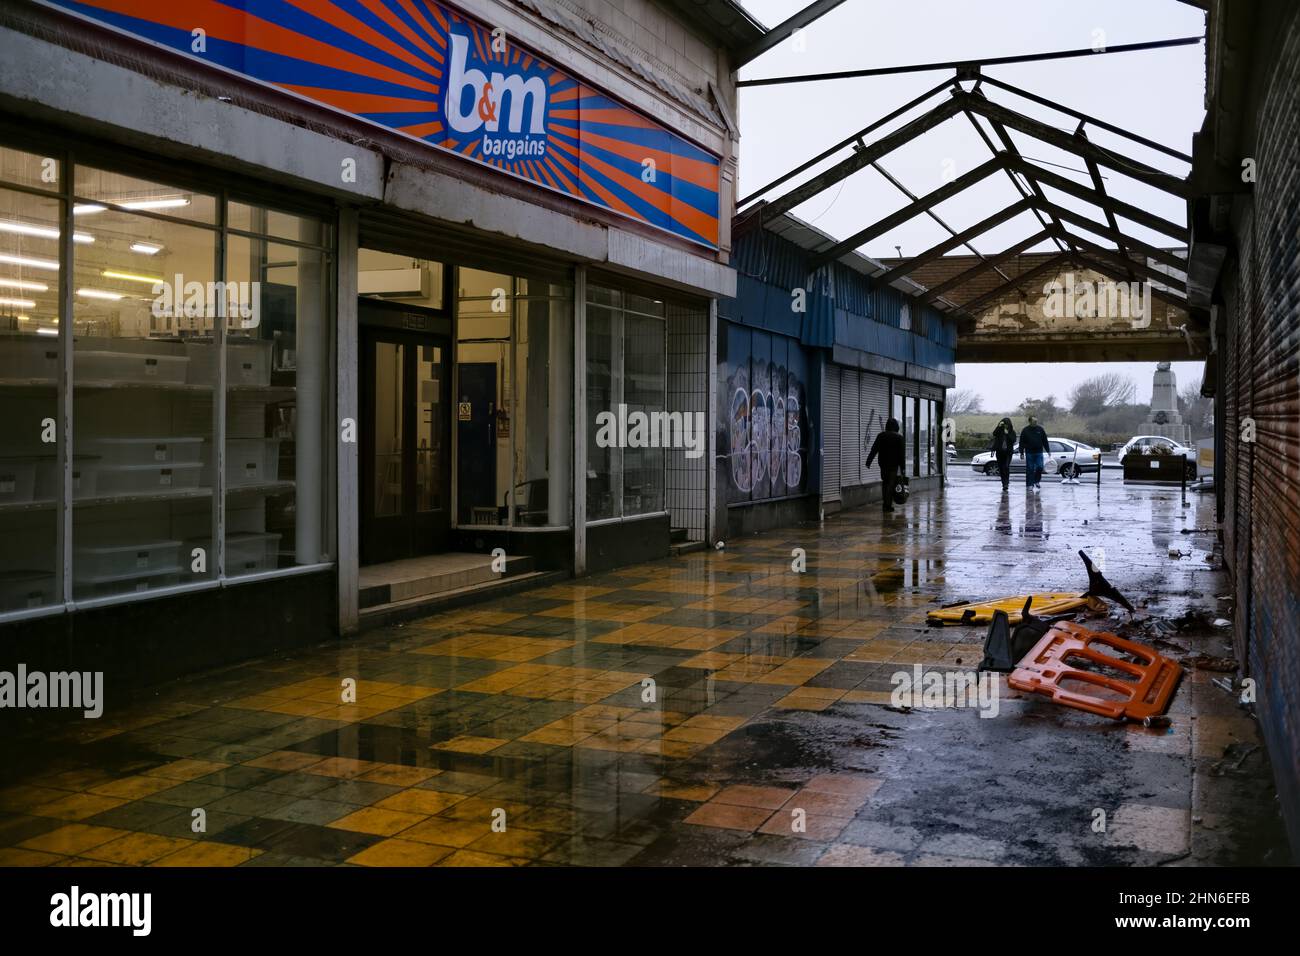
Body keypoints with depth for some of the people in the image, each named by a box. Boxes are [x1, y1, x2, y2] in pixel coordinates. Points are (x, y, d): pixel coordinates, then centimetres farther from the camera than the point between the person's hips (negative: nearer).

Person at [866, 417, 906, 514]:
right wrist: (902, 466, 0)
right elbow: (901, 453, -4)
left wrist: (868, 461, -3)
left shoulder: (881, 436, 1)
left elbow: (874, 449, -3)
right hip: (894, 464, -3)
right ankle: (888, 505, -6)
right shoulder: (899, 437, -4)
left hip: (883, 463, 3)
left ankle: (885, 503, 12)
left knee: (885, 482, 15)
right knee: (891, 484, -1)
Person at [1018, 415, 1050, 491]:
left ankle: (1037, 481, 15)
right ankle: (1029, 485, 6)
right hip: (1029, 453, -1)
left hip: (1039, 453, 1)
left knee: (1039, 467, -7)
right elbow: (1022, 442, 1)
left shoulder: (1040, 429, 5)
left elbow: (1045, 441, 10)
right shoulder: (1025, 430, 0)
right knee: (1029, 470, 1)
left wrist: (1048, 450, 7)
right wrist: (1021, 453, -3)